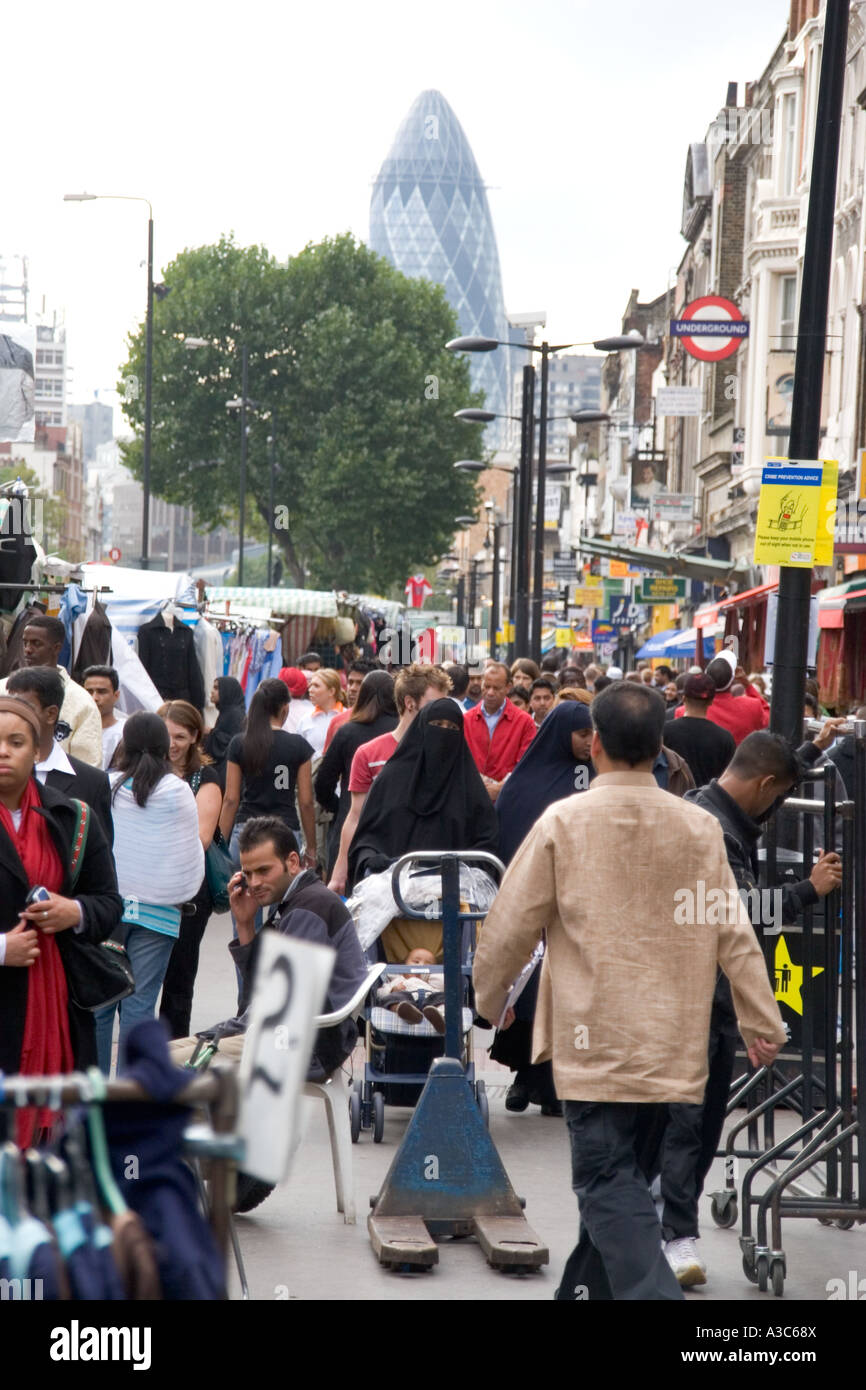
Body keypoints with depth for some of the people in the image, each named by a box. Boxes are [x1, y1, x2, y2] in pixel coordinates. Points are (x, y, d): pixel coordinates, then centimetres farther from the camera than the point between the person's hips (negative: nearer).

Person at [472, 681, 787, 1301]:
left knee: (611, 1186, -5)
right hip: (674, 1042, 4)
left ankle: (651, 1294, -22)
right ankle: (586, 1287, 30)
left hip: (596, 1039, -4)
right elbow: (734, 933, 0)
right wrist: (763, 1022, 7)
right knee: (629, 1178, 18)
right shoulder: (701, 827, 1)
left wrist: (489, 998, 13)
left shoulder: (564, 821, -8)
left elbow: (511, 925, -4)